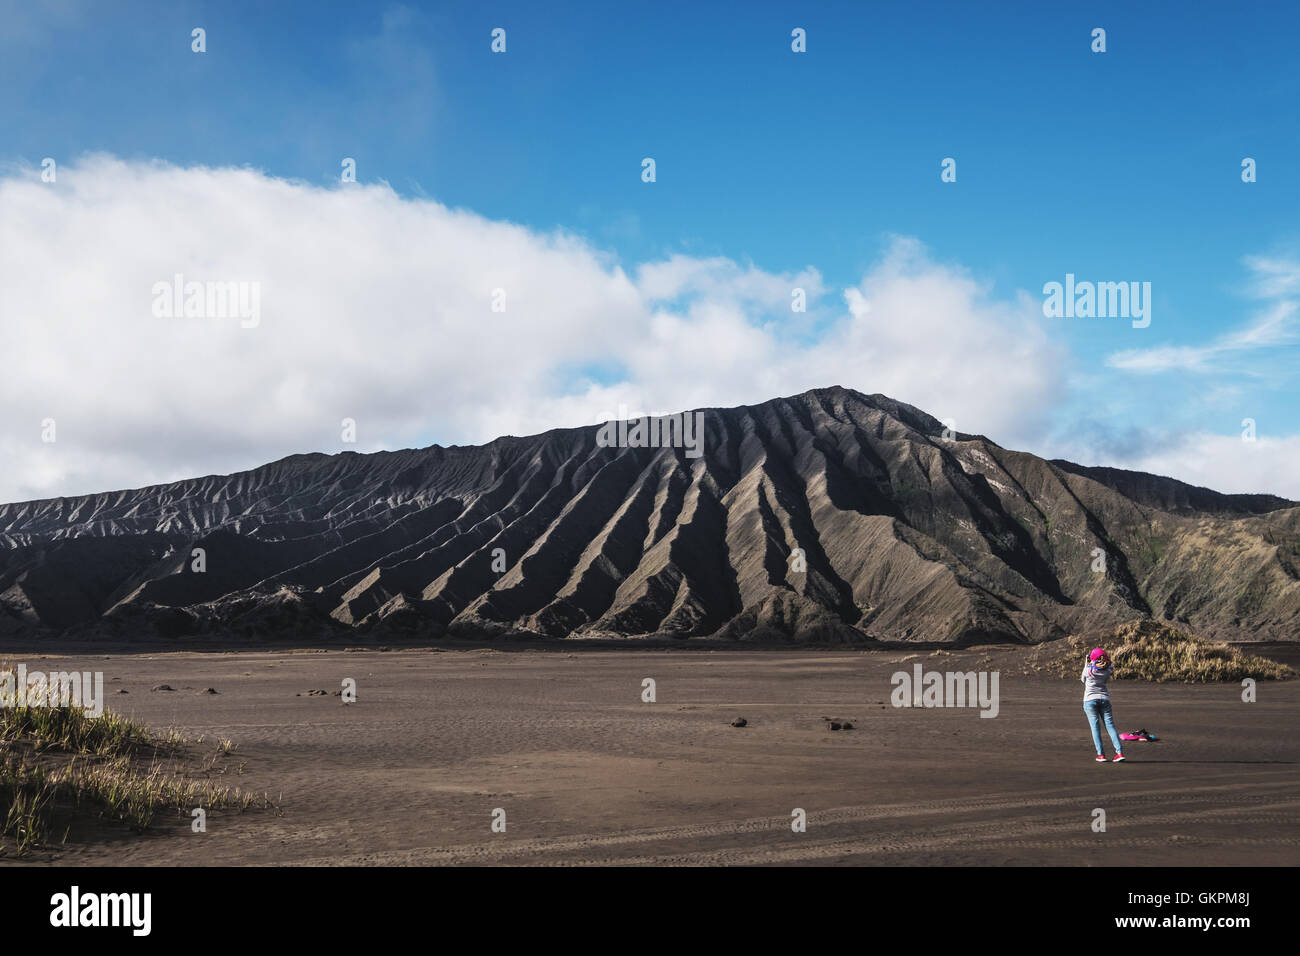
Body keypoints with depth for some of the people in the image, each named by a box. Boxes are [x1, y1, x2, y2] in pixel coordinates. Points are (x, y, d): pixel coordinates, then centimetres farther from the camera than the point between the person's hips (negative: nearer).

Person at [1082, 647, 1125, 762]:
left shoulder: (1088, 669, -9)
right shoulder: (1108, 670, -2)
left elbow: (1083, 680, 9)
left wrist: (1086, 663, 15)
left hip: (1090, 699, -3)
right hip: (1104, 699, 3)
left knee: (1095, 726, -1)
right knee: (1110, 725, 4)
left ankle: (1101, 754, -5)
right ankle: (1120, 752, -6)